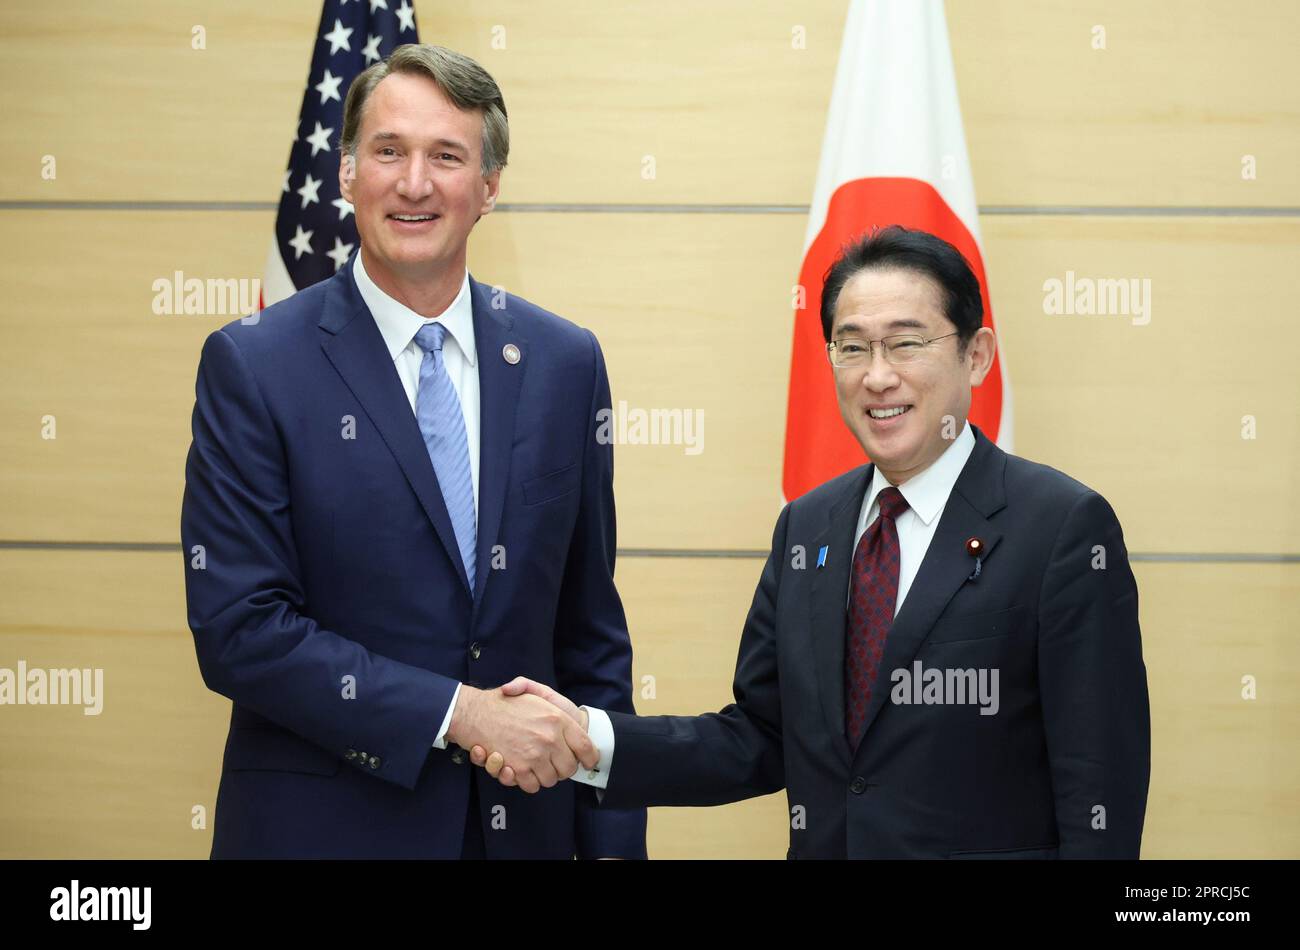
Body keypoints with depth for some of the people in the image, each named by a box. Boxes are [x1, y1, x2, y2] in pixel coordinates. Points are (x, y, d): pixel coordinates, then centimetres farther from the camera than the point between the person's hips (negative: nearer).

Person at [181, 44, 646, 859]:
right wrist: (460, 713, -18)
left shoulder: (565, 362, 3)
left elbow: (591, 628, 6)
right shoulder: (252, 366, -7)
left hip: (522, 821, 3)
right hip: (322, 824, -3)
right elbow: (238, 627, -13)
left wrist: (613, 839, 3)